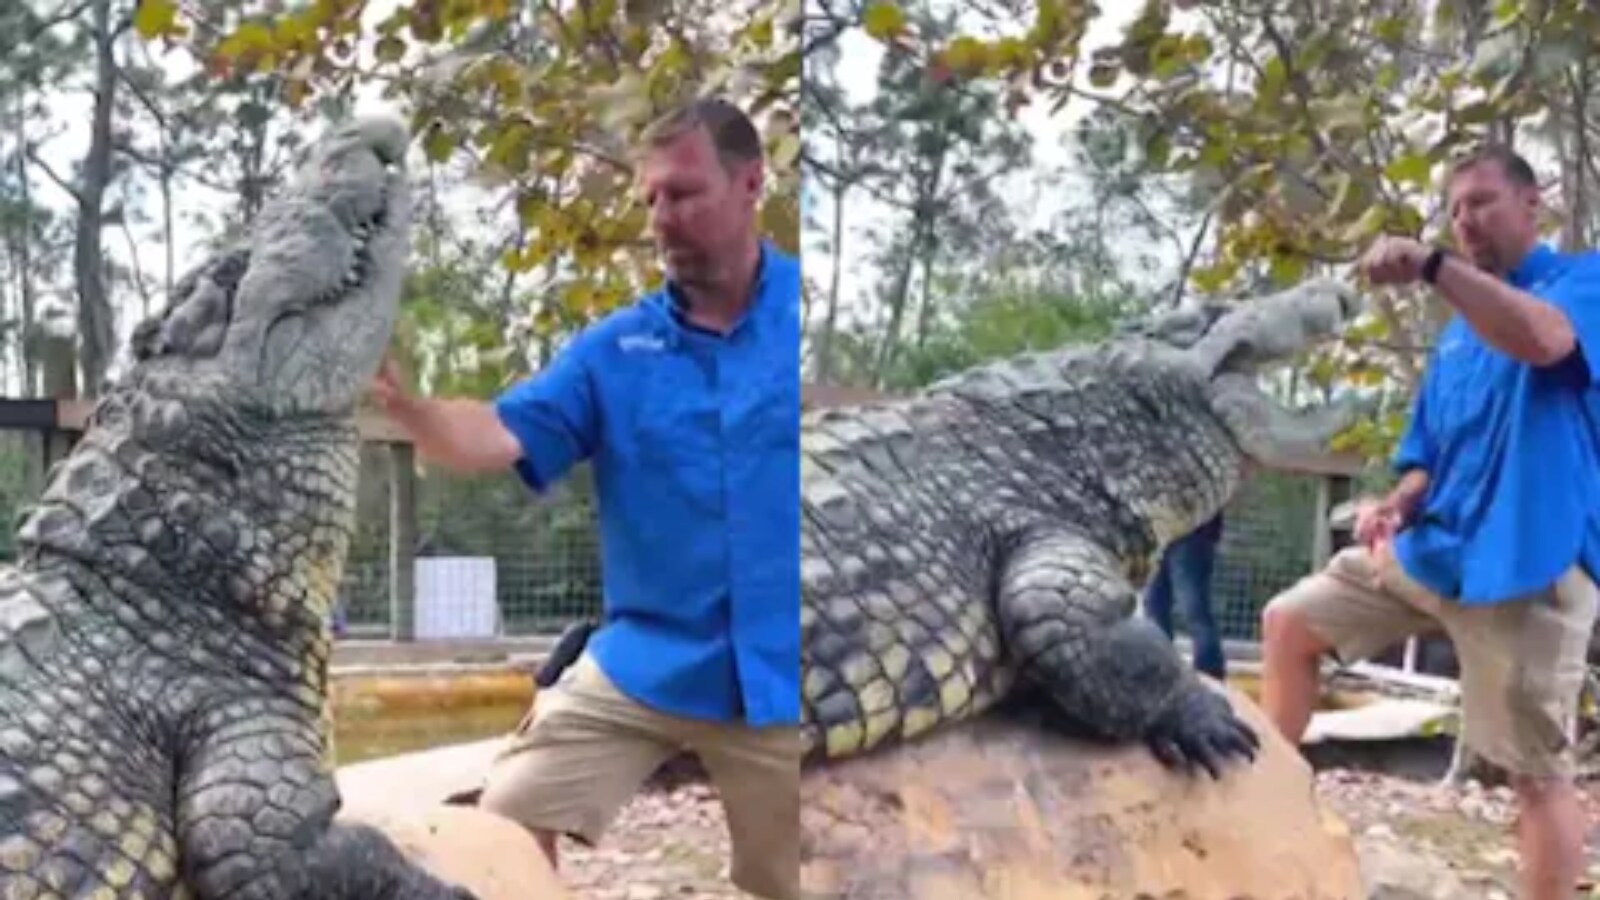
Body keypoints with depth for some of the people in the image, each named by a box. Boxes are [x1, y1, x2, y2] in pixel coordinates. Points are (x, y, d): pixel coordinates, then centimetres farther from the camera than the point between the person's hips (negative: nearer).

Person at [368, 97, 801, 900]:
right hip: (642, 661, 2)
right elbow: (495, 439, -10)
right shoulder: (614, 348, 0)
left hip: (777, 676, -1)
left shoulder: (799, 311, -4)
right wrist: (401, 401, -29)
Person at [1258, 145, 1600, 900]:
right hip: (1432, 543, 8)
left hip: (1530, 563, -8)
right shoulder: (1458, 331, 17)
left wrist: (1432, 267, -38)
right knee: (1288, 622, 11)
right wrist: (1397, 503, -2)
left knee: (1536, 769, -3)